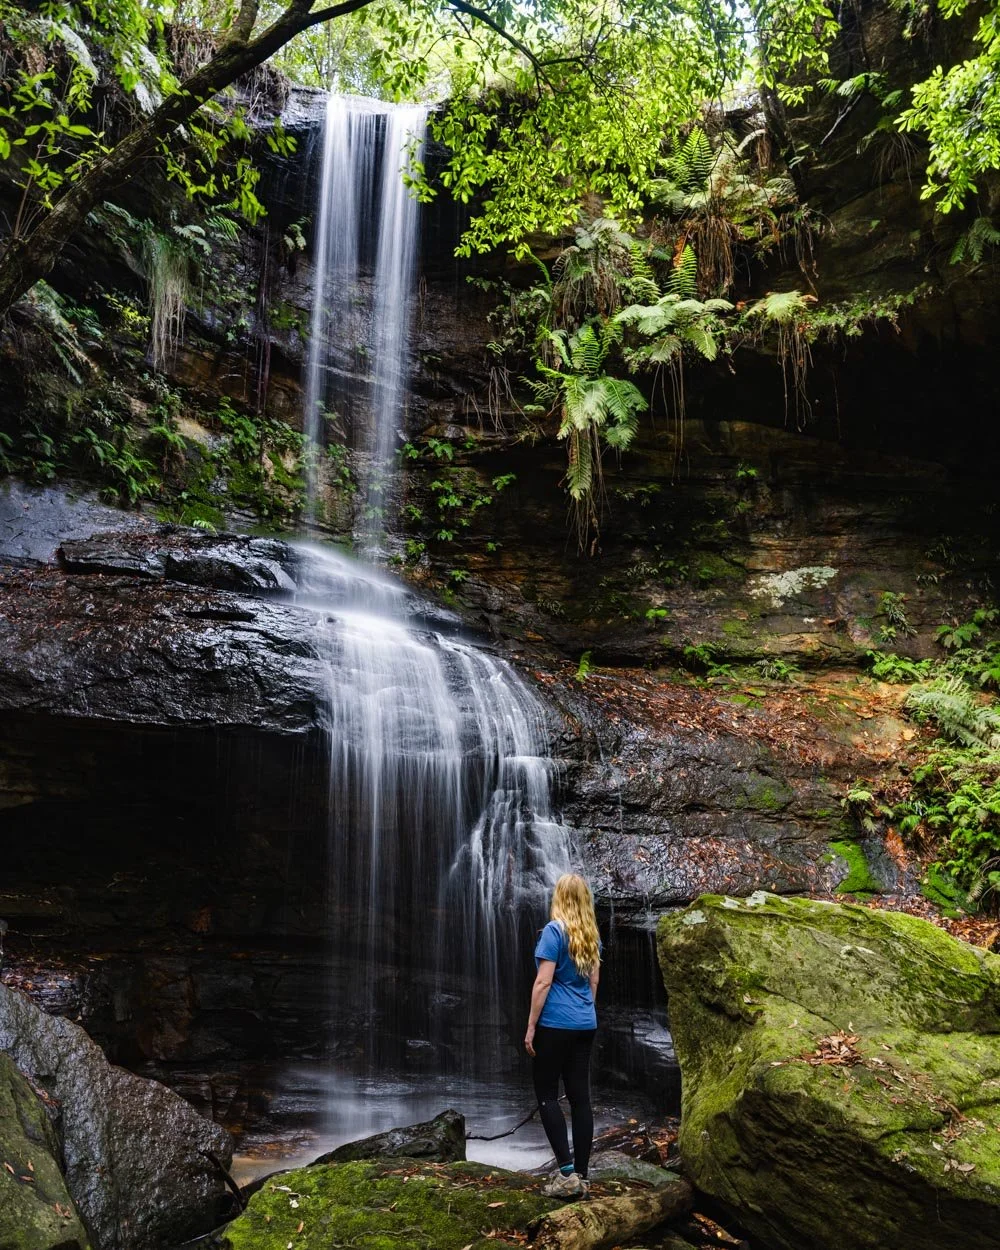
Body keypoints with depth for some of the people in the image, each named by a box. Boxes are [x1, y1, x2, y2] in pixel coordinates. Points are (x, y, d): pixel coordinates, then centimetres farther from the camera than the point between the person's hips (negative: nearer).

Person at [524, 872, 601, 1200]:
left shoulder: (554, 930, -13)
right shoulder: (591, 935, 8)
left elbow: (543, 983, -15)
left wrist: (530, 1027, -9)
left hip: (555, 1025, -6)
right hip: (586, 1025, 6)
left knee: (546, 1095, 3)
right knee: (580, 1097, 8)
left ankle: (566, 1172, -3)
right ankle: (580, 1176, 11)